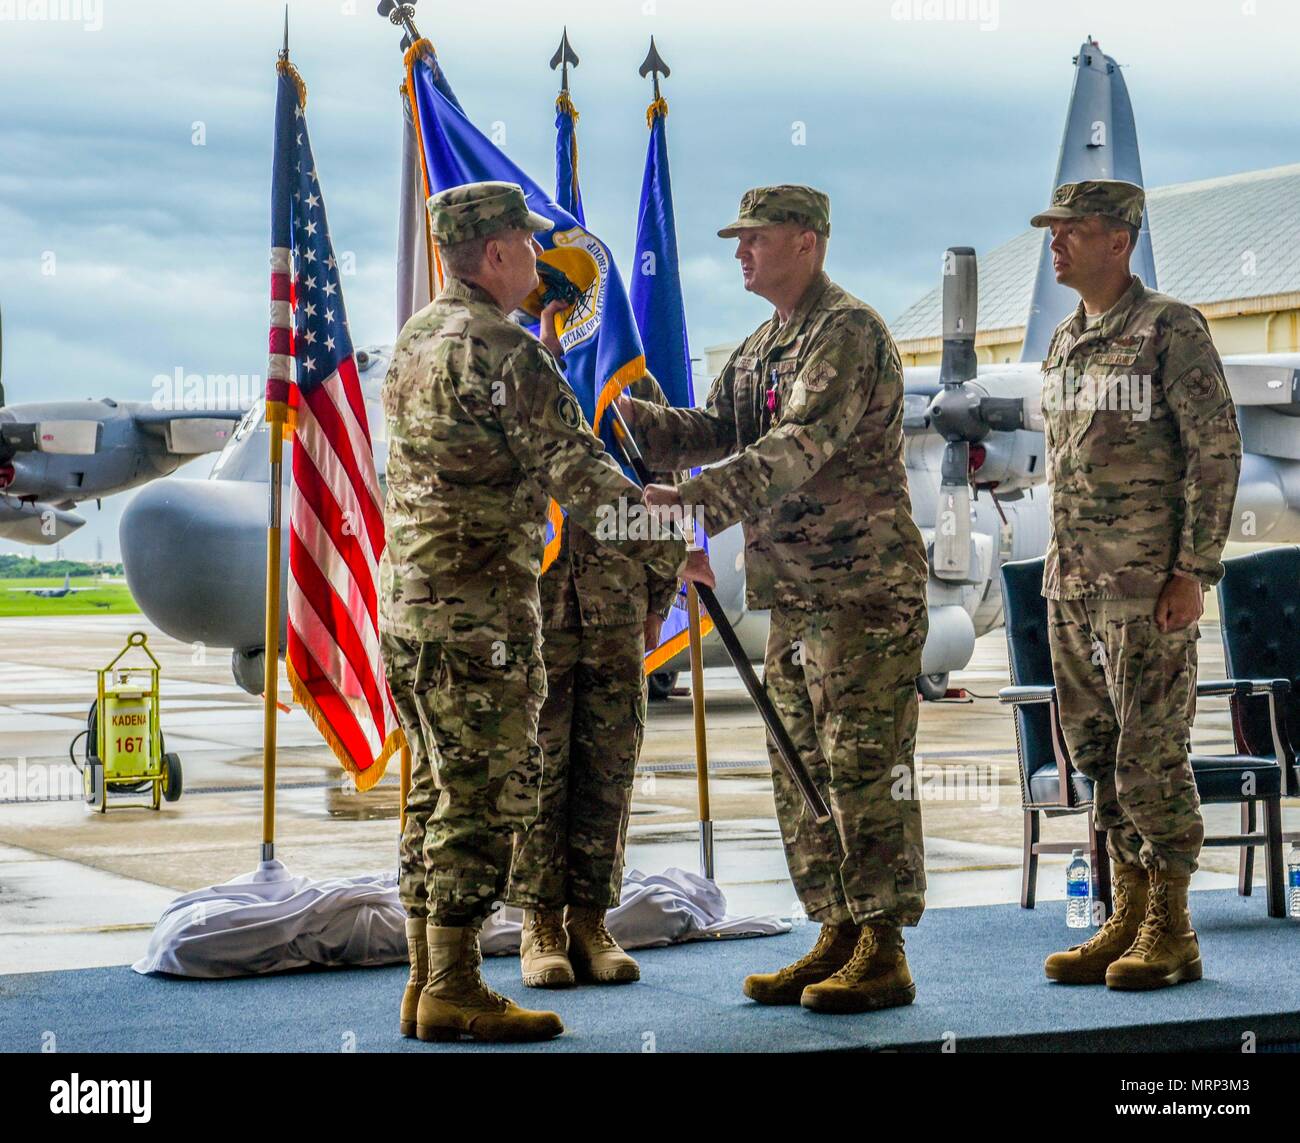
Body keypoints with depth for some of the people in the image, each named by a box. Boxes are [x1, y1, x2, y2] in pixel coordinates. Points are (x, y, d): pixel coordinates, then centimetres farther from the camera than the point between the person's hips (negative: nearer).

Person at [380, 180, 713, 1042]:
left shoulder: (417, 338, 14)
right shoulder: (501, 350, -15)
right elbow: (579, 475, -18)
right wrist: (671, 551, -10)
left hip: (407, 599, 9)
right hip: (479, 607, -9)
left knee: (440, 792, 13)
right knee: (484, 796, -5)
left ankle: (428, 981, 17)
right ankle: (455, 992, -2)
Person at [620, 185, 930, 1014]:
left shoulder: (849, 333, -13)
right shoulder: (764, 345, 18)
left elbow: (797, 450, -25)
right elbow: (718, 432, 13)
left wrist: (693, 499, -34)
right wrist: (630, 417, -2)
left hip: (865, 590, -10)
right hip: (795, 593, 10)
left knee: (865, 768, -7)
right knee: (802, 769, 12)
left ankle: (884, 954, -2)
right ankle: (839, 938, 20)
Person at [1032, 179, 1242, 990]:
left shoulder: (1171, 331, -9)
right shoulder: (1066, 344, 15)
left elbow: (1217, 452, -12)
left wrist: (1193, 573, -16)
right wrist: (1063, 566, 16)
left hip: (1148, 586, -8)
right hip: (1073, 583, 8)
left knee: (1152, 755, -5)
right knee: (1098, 751, 9)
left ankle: (1171, 934, 4)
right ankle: (1129, 918, 18)